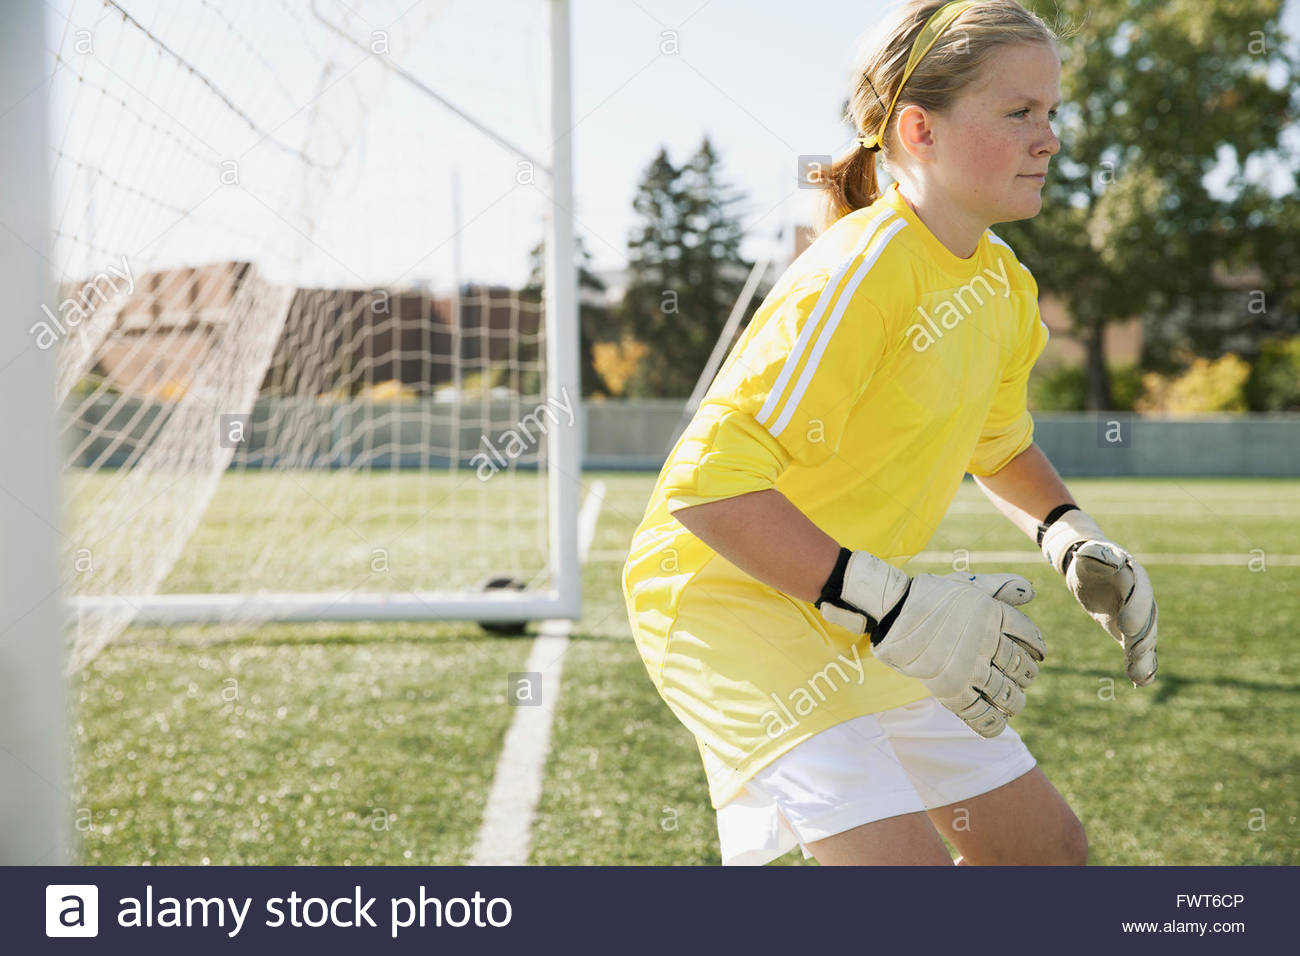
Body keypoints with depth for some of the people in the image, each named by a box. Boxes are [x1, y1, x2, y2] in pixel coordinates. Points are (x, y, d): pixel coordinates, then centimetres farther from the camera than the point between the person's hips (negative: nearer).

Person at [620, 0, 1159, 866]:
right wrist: (893, 607, -34)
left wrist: (1071, 536, 6)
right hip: (731, 596, -9)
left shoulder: (1005, 286, 3)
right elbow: (708, 486, -30)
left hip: (864, 621, 9)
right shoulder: (863, 269, -24)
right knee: (905, 861, -22)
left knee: (1049, 849, 11)